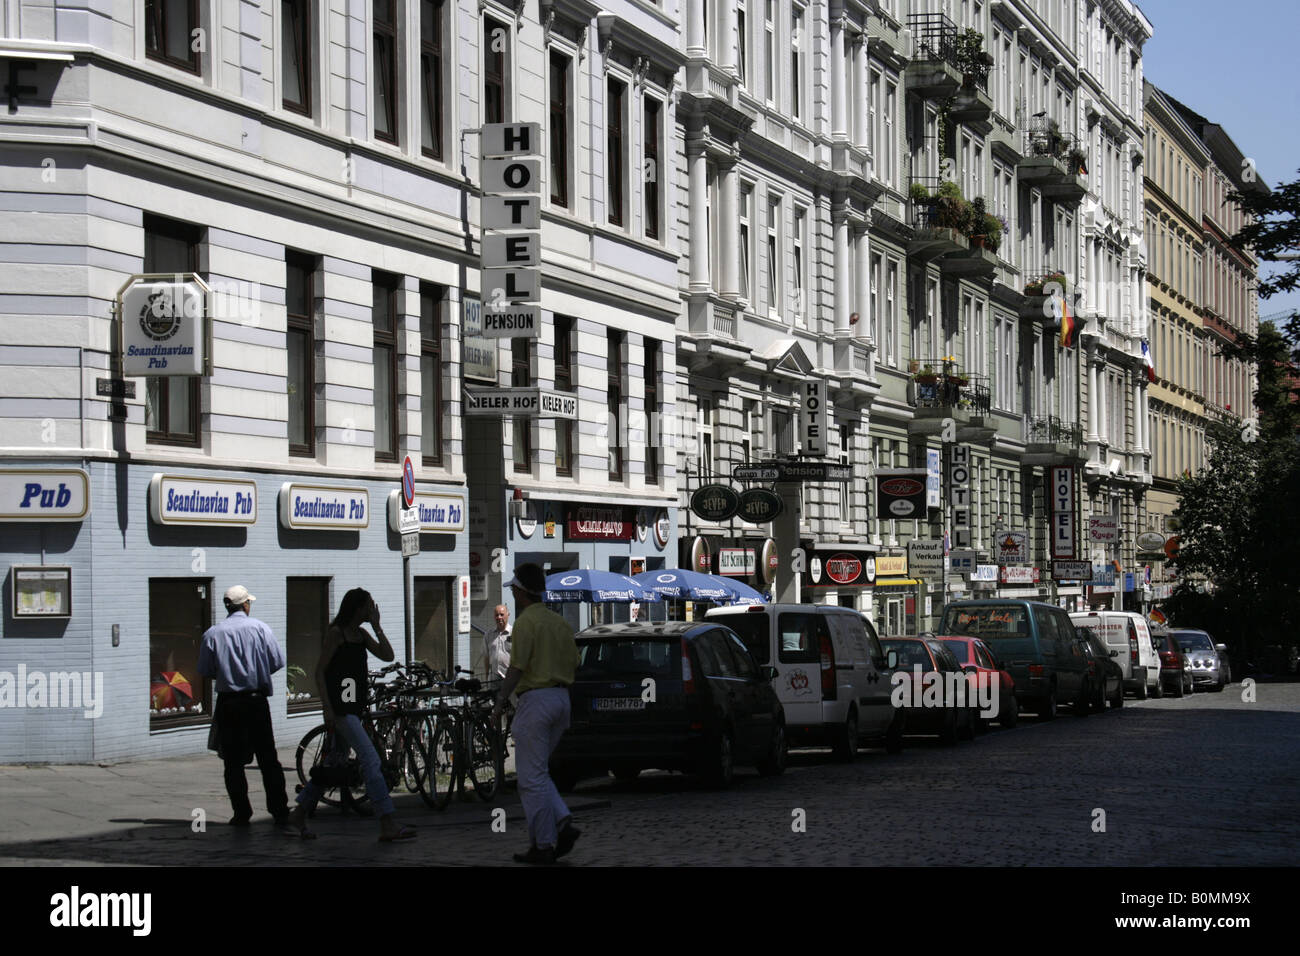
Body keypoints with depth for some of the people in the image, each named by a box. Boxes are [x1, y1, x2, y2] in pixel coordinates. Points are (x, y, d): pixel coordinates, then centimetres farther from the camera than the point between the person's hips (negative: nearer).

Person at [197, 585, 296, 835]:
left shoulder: (212, 633, -1)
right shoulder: (260, 627, -2)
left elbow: (205, 670, 0)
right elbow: (278, 661, -4)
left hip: (227, 703, 0)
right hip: (257, 700, 0)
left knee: (233, 762, 9)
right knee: (268, 760, 2)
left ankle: (242, 814, 9)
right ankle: (280, 815, -5)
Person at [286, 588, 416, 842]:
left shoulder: (360, 634, 15)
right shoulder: (336, 632, -8)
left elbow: (388, 656, 7)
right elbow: (319, 671, -9)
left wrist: (376, 626, 2)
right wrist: (328, 709, -16)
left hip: (354, 706, 9)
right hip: (340, 706, -9)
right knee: (371, 760, -16)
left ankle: (298, 815, 25)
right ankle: (388, 825, -19)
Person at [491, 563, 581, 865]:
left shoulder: (526, 622, -12)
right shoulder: (560, 622, 13)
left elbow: (516, 668, -17)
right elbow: (573, 664, 16)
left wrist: (499, 705, -11)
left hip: (536, 699, -9)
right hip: (561, 698, 9)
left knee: (531, 778, -3)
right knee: (538, 772, 17)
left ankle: (543, 846, -2)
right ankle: (563, 823, 0)